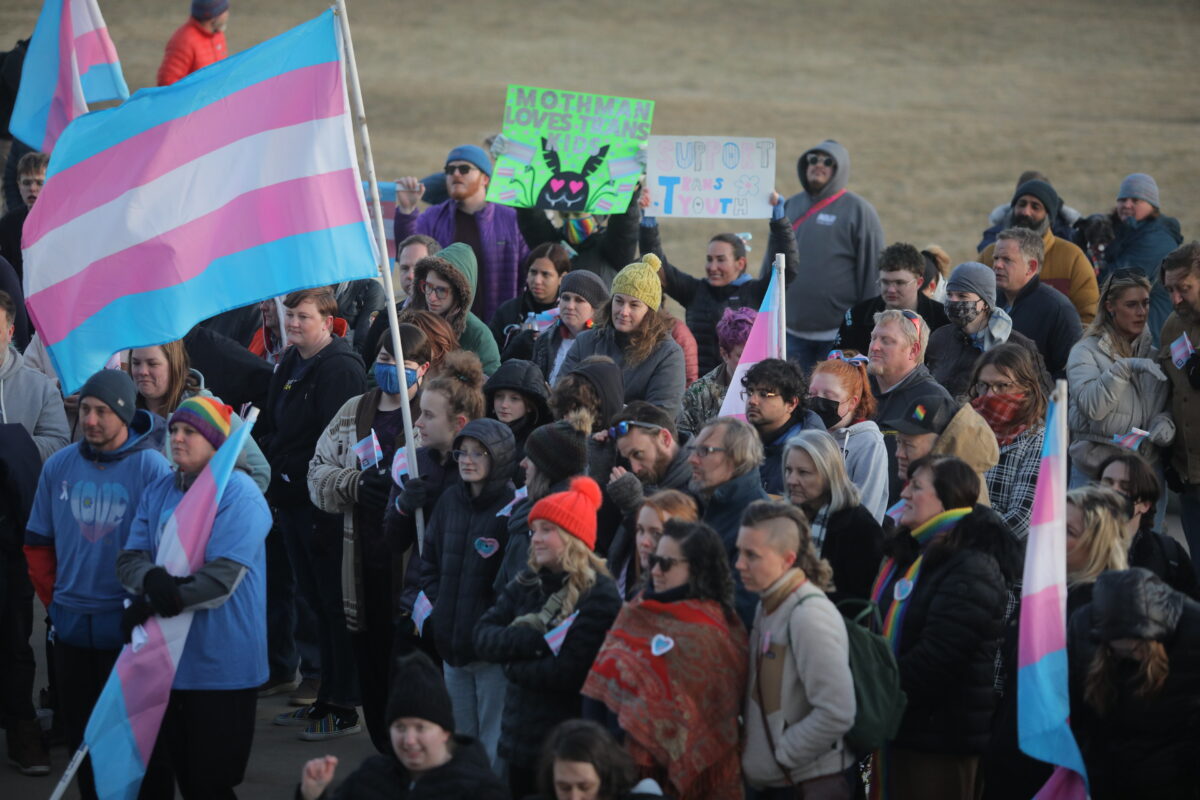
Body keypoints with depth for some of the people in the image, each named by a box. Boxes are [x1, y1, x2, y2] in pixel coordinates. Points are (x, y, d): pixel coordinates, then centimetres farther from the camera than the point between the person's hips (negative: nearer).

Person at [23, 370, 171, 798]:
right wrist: (52, 597, 8)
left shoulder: (151, 468, -10)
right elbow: (38, 542, 13)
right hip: (72, 629, 4)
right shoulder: (59, 466, 3)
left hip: (127, 632, -4)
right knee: (79, 727, 11)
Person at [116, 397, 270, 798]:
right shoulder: (159, 492, 11)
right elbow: (130, 557, 4)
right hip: (165, 659, 6)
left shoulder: (239, 495, -11)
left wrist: (157, 606, -18)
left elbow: (222, 577, -20)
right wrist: (152, 579, -19)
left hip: (219, 665, -6)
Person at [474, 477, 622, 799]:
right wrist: (532, 639, -18)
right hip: (520, 736, 6)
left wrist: (513, 667, -8)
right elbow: (483, 637, -1)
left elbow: (570, 672, -21)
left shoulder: (599, 595, -13)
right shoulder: (528, 583, 7)